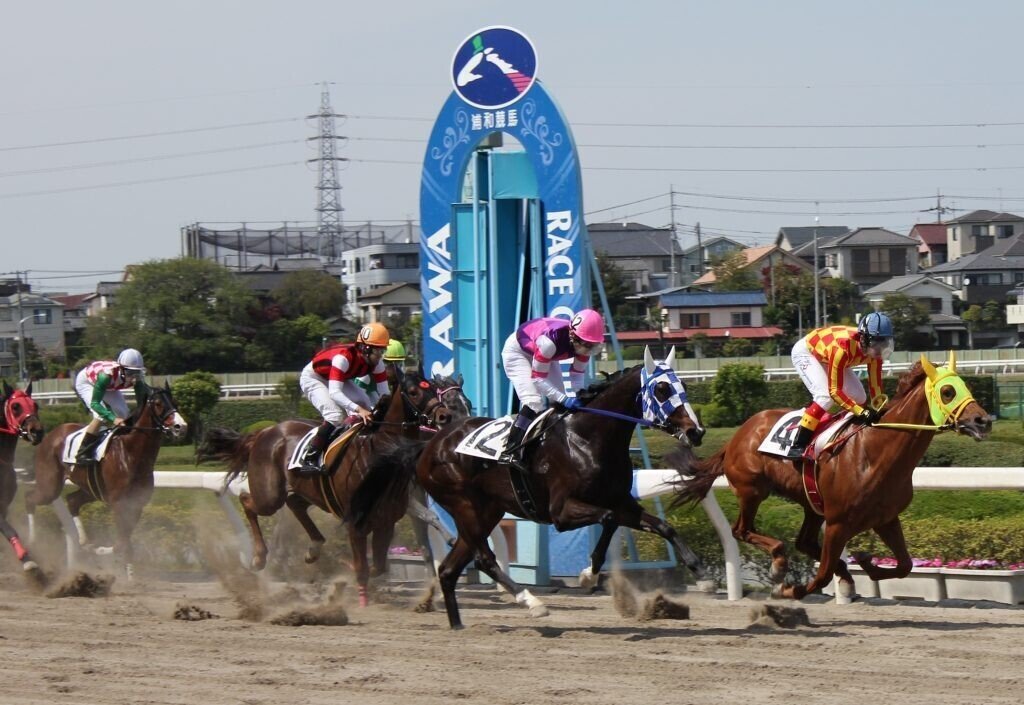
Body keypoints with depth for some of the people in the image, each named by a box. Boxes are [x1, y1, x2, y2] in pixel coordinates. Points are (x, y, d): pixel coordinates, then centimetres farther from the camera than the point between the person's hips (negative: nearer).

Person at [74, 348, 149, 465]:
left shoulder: (137, 380, -29)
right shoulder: (106, 375, -45)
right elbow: (95, 403, -43)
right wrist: (113, 418, -56)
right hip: (86, 382, -6)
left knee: (123, 414, -1)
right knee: (101, 415, -23)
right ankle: (82, 454, -16)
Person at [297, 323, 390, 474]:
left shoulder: (376, 362, -17)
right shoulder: (343, 357, -39)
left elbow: (384, 393, -15)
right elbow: (334, 392, -47)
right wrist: (358, 409, -57)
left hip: (341, 379, 8)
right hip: (313, 378, -8)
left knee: (367, 407, -9)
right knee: (335, 415, -27)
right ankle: (308, 460, -24)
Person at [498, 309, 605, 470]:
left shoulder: (585, 344, -23)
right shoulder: (549, 341, -42)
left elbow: (577, 374, -10)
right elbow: (538, 378, -33)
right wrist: (564, 399, -41)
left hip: (545, 354, 7)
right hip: (517, 351, -7)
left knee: (559, 402, -1)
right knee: (533, 401, -23)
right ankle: (509, 453, -24)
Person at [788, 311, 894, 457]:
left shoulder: (874, 349, -23)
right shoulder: (843, 347, -43)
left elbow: (875, 384, -12)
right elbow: (834, 391, -38)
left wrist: (878, 410, -22)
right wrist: (862, 412, -43)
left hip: (827, 357, 8)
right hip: (805, 352, -8)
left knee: (858, 397, 0)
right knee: (825, 396, -26)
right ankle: (797, 447, -24)